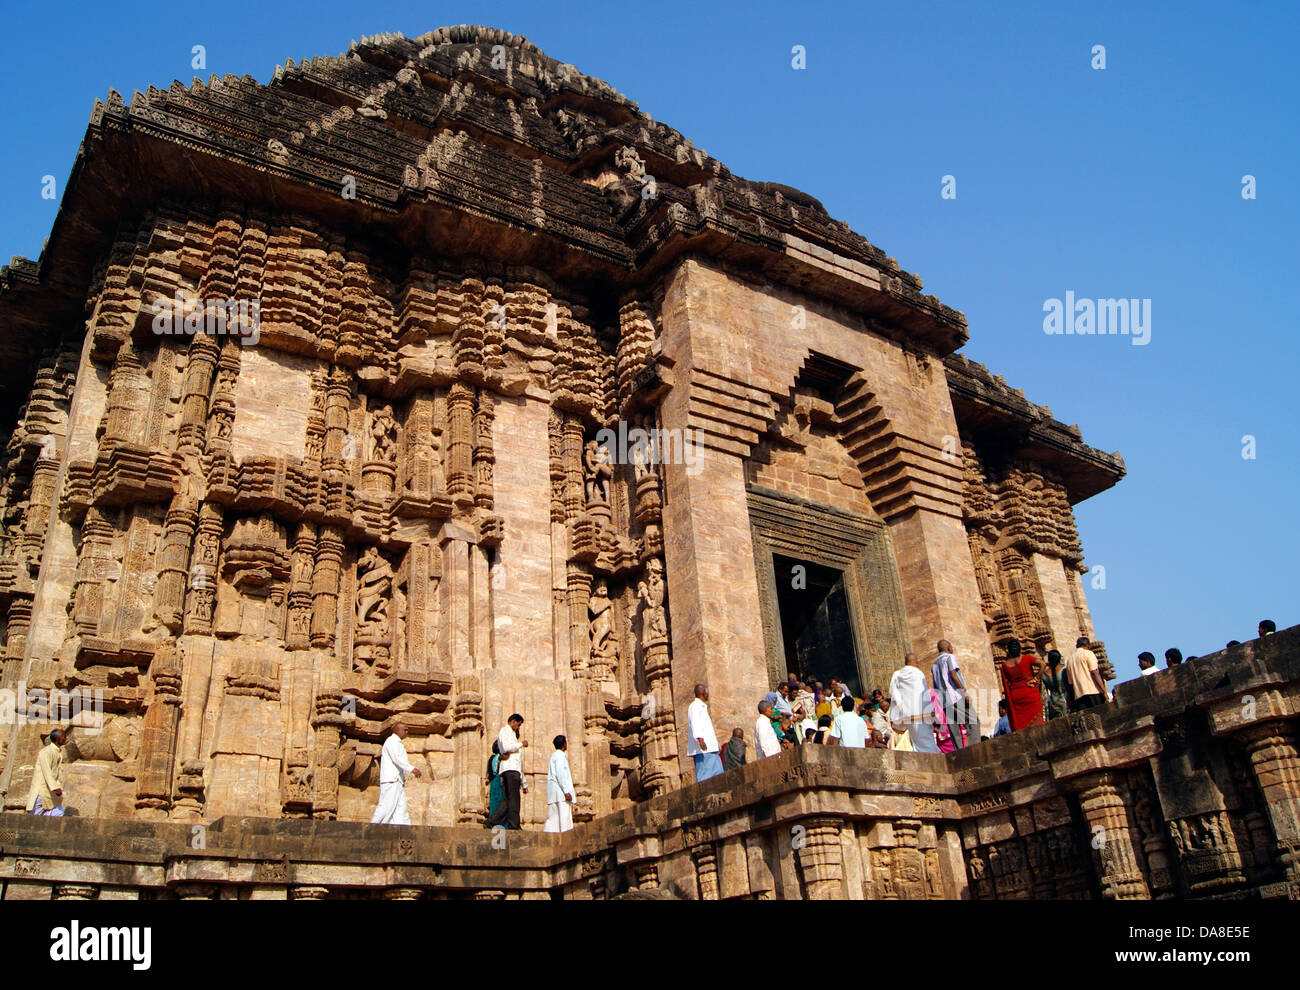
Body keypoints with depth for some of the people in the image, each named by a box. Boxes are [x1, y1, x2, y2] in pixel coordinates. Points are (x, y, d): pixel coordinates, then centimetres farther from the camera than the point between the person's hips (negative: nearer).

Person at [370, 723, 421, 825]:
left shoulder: (397, 743, 24)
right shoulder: (391, 741, -6)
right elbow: (396, 759, -19)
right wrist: (412, 769, -25)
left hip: (398, 780, 10)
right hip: (391, 779, -10)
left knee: (401, 807, 3)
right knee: (387, 805, -13)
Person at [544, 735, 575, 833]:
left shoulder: (554, 755, 23)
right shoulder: (560, 755, -6)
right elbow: (560, 773, -15)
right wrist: (566, 791, -19)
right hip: (560, 792, -9)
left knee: (552, 821, 4)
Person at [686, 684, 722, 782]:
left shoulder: (702, 707, 25)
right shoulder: (695, 706, -6)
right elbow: (695, 724, -21)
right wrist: (700, 739, -36)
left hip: (710, 749, 10)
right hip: (702, 750, -10)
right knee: (704, 777, -13)